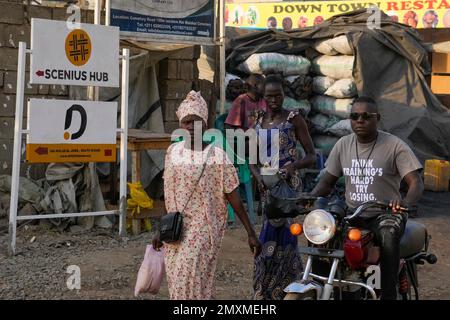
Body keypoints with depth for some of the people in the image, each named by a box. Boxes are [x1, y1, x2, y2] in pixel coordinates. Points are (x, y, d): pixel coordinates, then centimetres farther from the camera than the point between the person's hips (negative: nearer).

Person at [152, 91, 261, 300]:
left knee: (193, 285, -5)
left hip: (202, 231, -5)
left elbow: (233, 197, -7)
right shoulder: (173, 151, 5)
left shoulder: (216, 156, -8)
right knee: (177, 284, 9)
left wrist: (251, 233, -8)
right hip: (175, 232, 5)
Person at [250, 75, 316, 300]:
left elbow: (311, 156, -3)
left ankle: (267, 293, 0)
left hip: (288, 184, -6)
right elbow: (253, 160, 11)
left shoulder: (294, 119, -2)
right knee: (283, 239, 12)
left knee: (270, 242, -10)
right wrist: (259, 177, -9)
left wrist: (293, 165, -22)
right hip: (267, 186, 6)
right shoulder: (258, 122, 13)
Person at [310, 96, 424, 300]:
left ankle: (388, 294, -25)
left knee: (388, 235, -37)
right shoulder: (343, 145, 8)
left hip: (385, 214, -4)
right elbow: (327, 182, 12)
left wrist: (406, 203, -36)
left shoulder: (395, 145, -5)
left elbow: (416, 182, -13)